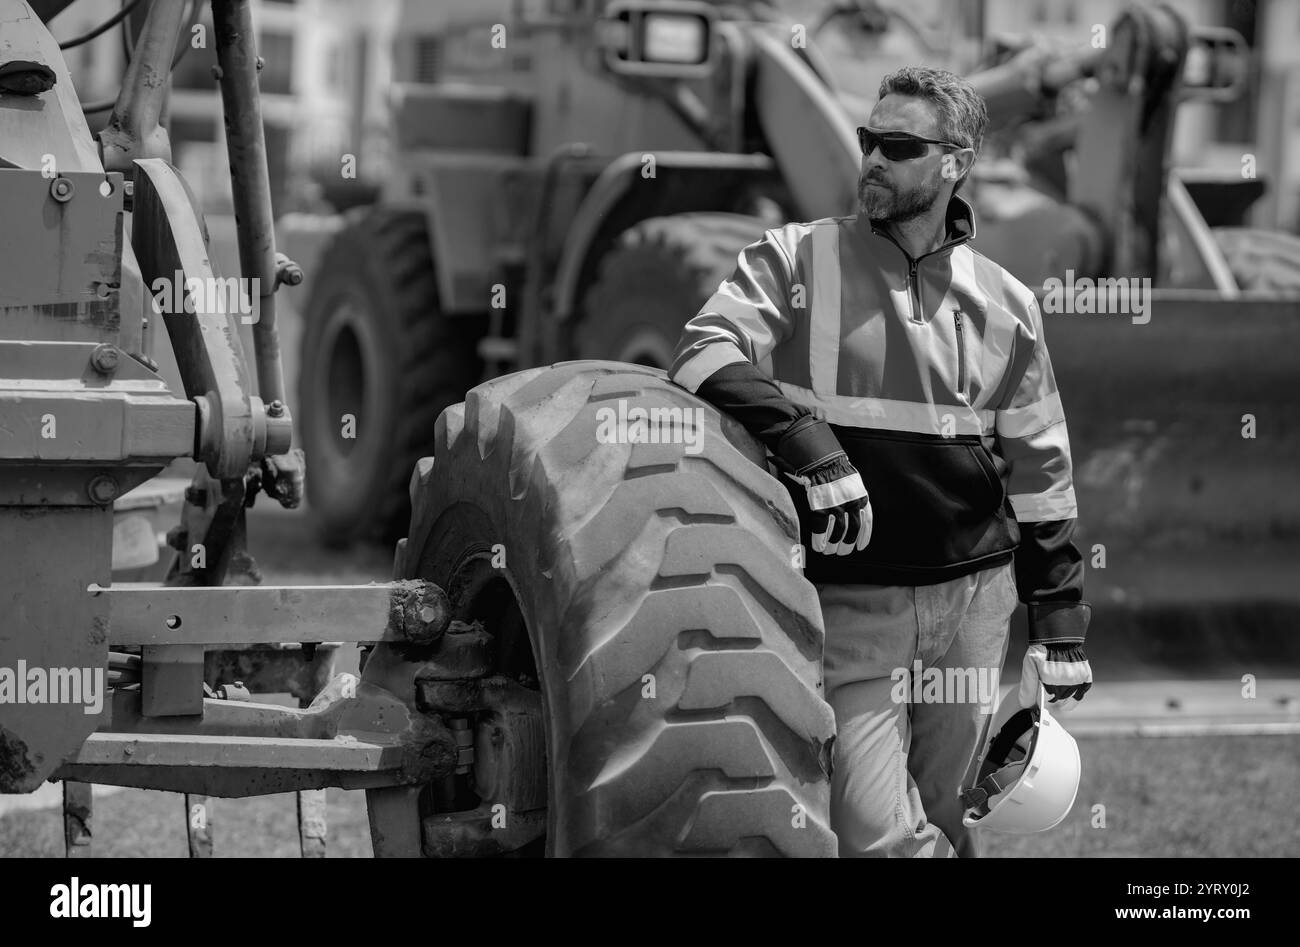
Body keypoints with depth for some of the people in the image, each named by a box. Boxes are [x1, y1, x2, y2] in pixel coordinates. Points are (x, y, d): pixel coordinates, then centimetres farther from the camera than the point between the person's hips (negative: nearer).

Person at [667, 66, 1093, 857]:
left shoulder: (1004, 305, 8)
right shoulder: (796, 260, 0)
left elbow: (1040, 475, 12)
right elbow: (705, 356, -14)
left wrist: (1062, 627, 10)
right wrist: (809, 446, -27)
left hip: (972, 602, 3)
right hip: (846, 604, -2)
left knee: (943, 822, 9)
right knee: (878, 834, -12)